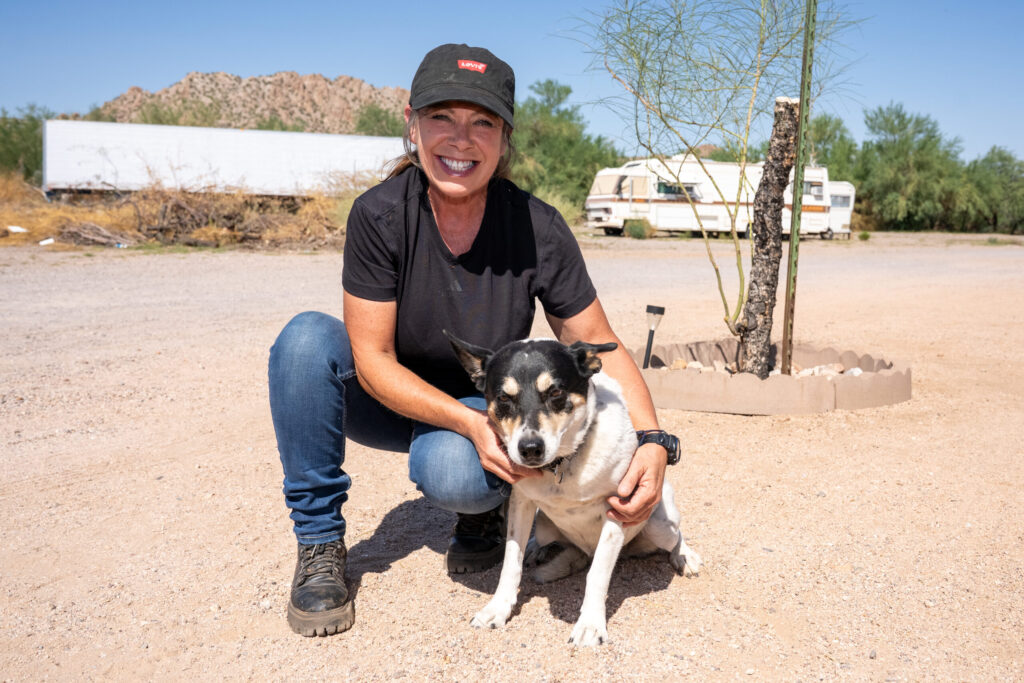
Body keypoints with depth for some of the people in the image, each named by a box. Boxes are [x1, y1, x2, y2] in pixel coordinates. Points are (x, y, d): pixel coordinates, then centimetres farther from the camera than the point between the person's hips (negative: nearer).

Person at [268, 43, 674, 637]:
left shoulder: (538, 230, -20)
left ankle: (489, 505, 4)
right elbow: (373, 360, -19)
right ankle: (320, 544, -12)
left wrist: (654, 442, -28)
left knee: (451, 472, -36)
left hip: (482, 412, -1)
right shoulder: (379, 214, -20)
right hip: (390, 402, 2)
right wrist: (469, 424, -33)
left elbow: (601, 350, -12)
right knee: (307, 337, -27)